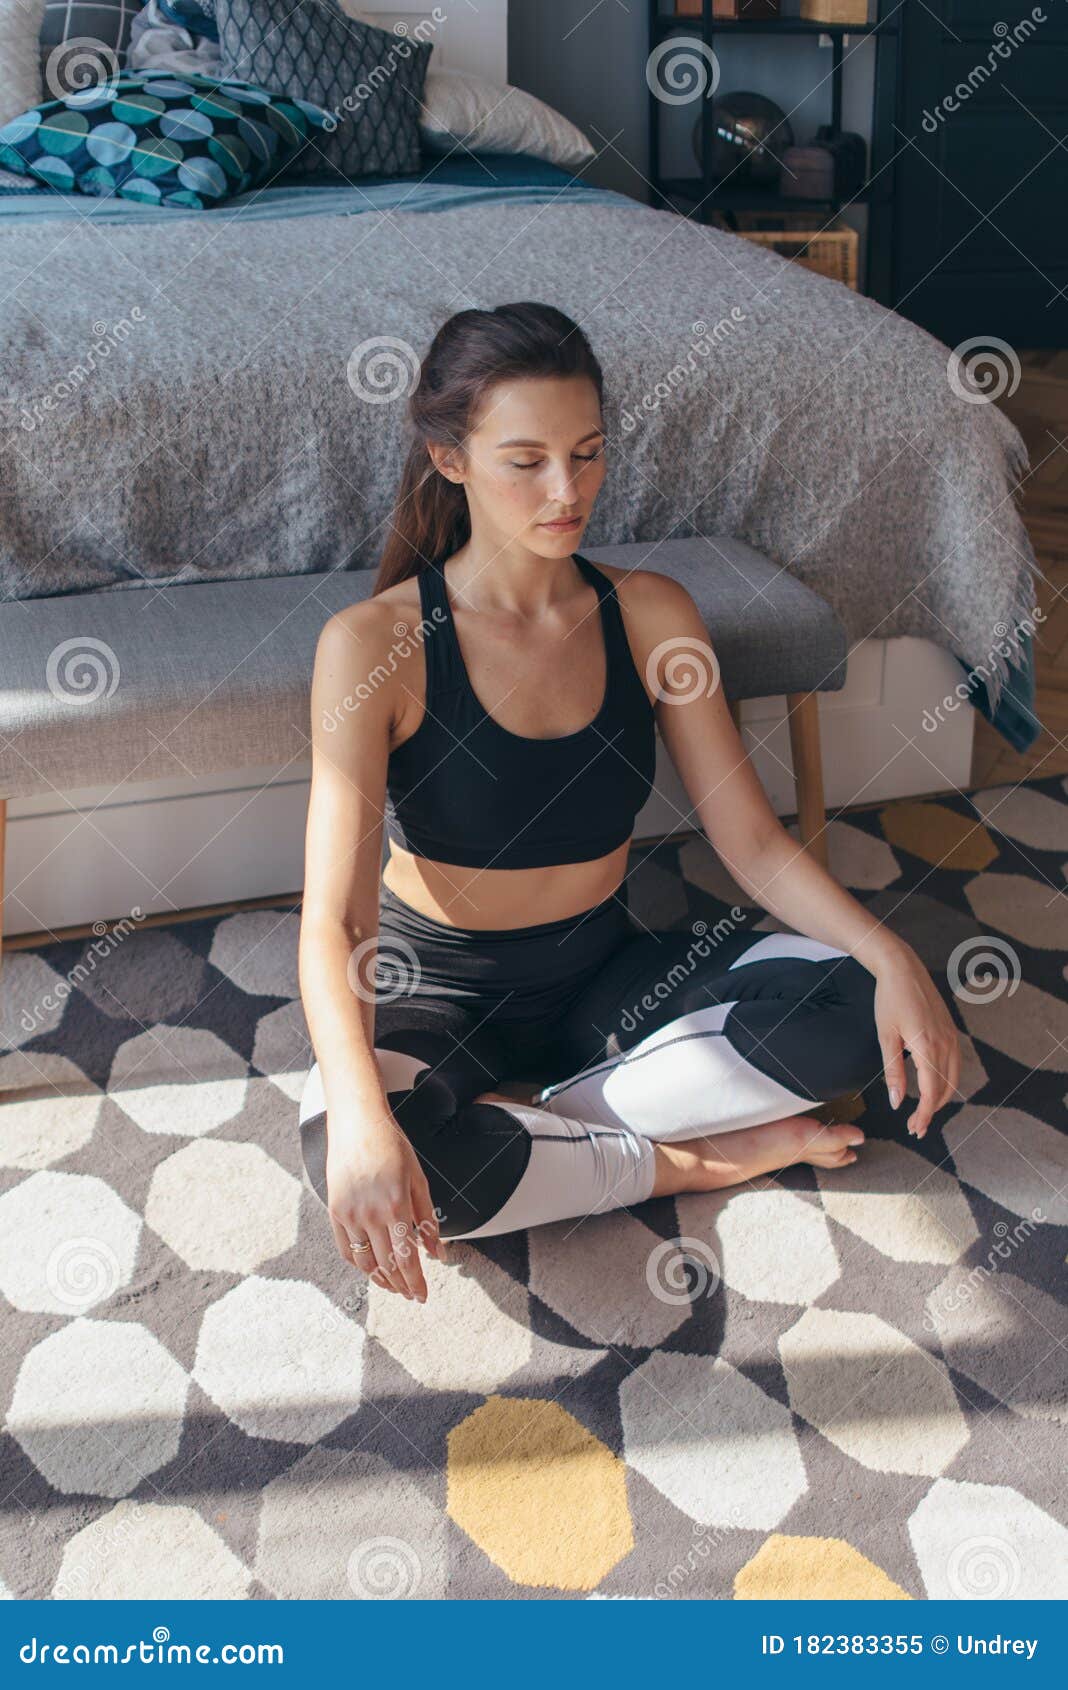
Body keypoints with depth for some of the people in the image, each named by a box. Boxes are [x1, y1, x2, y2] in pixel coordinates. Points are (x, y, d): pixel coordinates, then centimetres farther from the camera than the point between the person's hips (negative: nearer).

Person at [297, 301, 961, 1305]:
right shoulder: (374, 646, -18)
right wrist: (359, 1115, -43)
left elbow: (753, 841, -4)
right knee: (342, 1153, -37)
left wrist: (890, 956, -23)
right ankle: (687, 1162, -16)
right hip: (437, 987, -3)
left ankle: (546, 1119, -15)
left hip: (607, 973, 4)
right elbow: (332, 921, -25)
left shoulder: (650, 614, -5)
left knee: (864, 1004, -19)